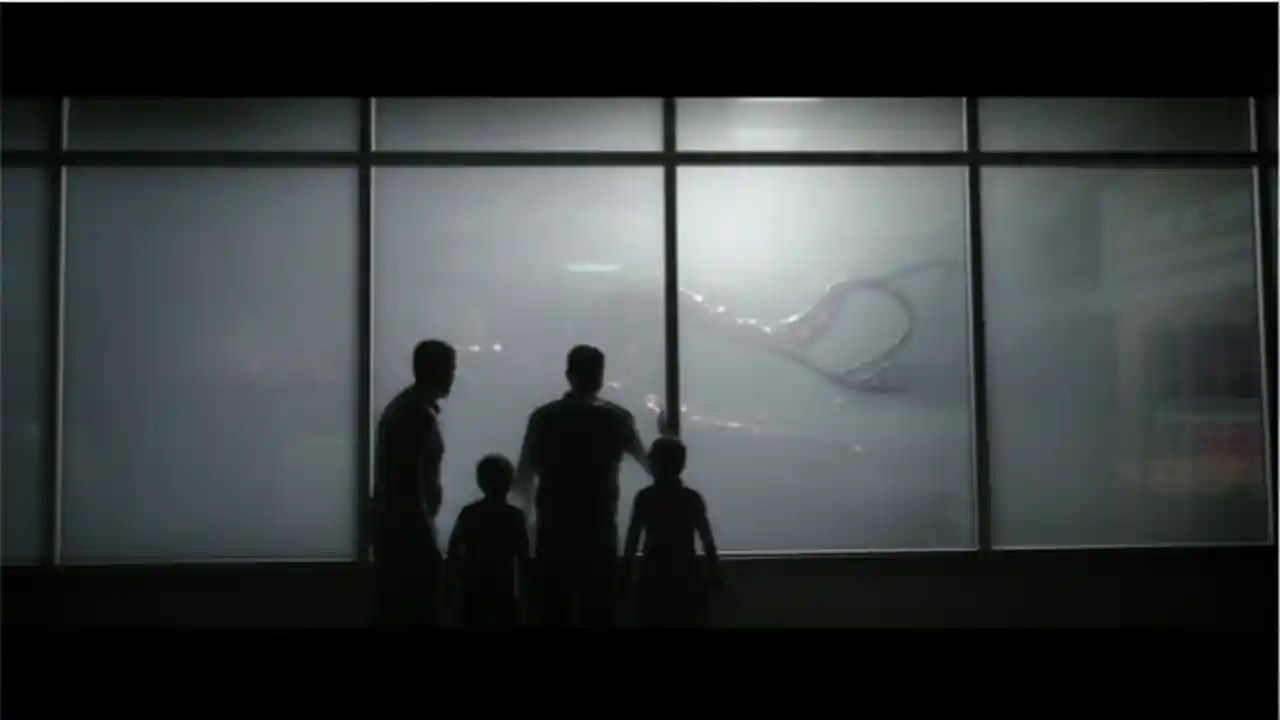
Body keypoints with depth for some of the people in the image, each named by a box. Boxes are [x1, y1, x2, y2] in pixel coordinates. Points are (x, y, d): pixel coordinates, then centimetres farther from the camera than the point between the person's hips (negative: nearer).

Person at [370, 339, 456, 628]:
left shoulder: (399, 405, 13)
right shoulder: (422, 415, -17)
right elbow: (413, 481, -20)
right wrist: (427, 534, -16)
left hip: (387, 522, 10)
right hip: (408, 527, -10)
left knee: (389, 611, 13)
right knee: (416, 614, -3)